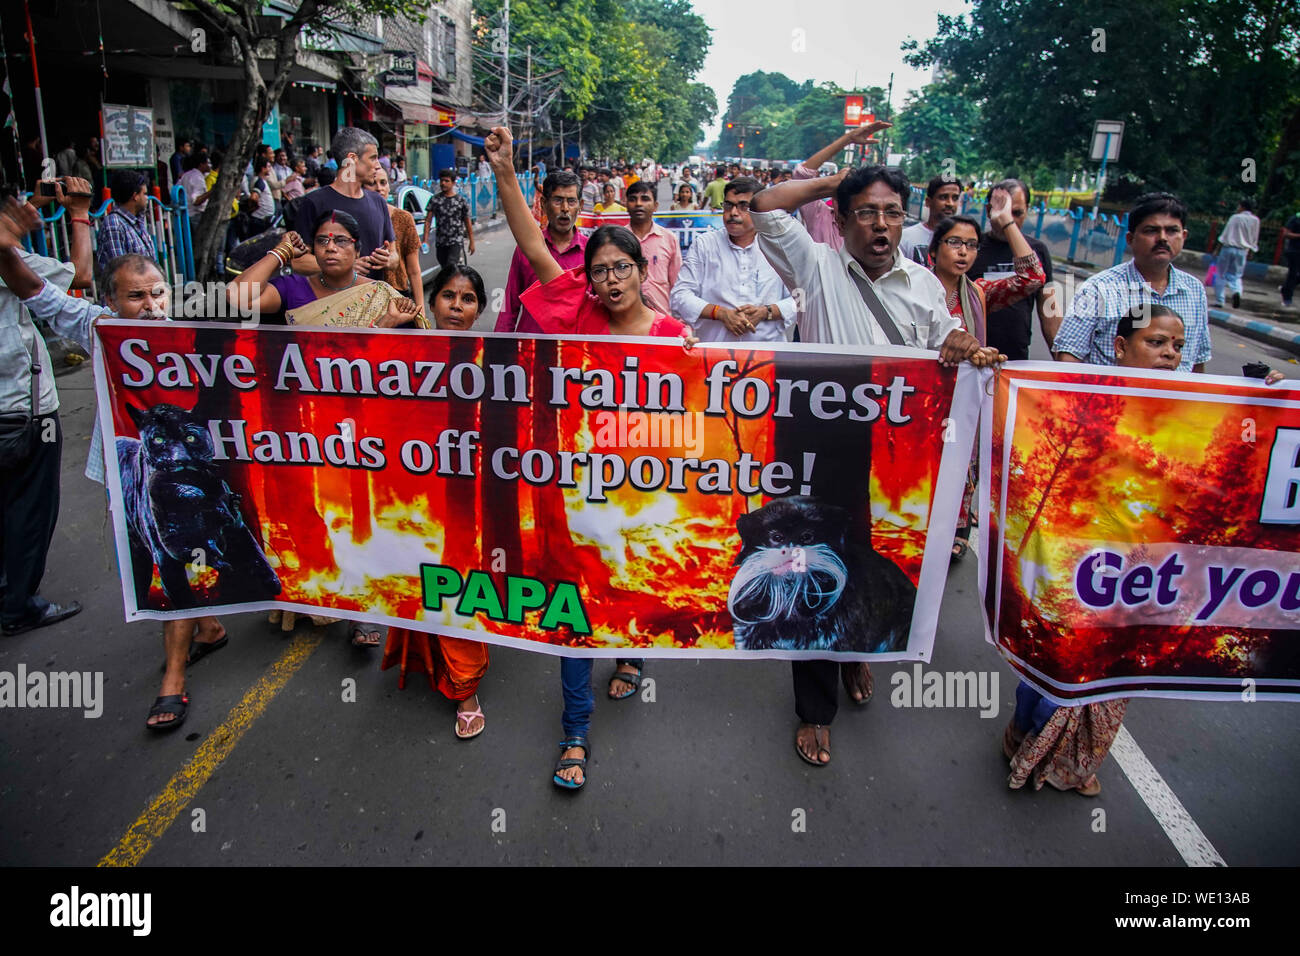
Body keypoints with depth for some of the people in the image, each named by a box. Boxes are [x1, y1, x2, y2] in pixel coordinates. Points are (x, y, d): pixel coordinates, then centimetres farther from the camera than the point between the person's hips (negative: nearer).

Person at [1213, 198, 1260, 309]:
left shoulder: (1235, 217, -5)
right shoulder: (1255, 220, 5)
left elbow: (1225, 234, -6)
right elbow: (1254, 239, 9)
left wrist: (1218, 249, 1)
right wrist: (1249, 253, 19)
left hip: (1228, 247, -3)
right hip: (1242, 251, 3)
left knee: (1221, 275, 7)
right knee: (1236, 276, 10)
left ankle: (1219, 300, 7)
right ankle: (1237, 291, -21)